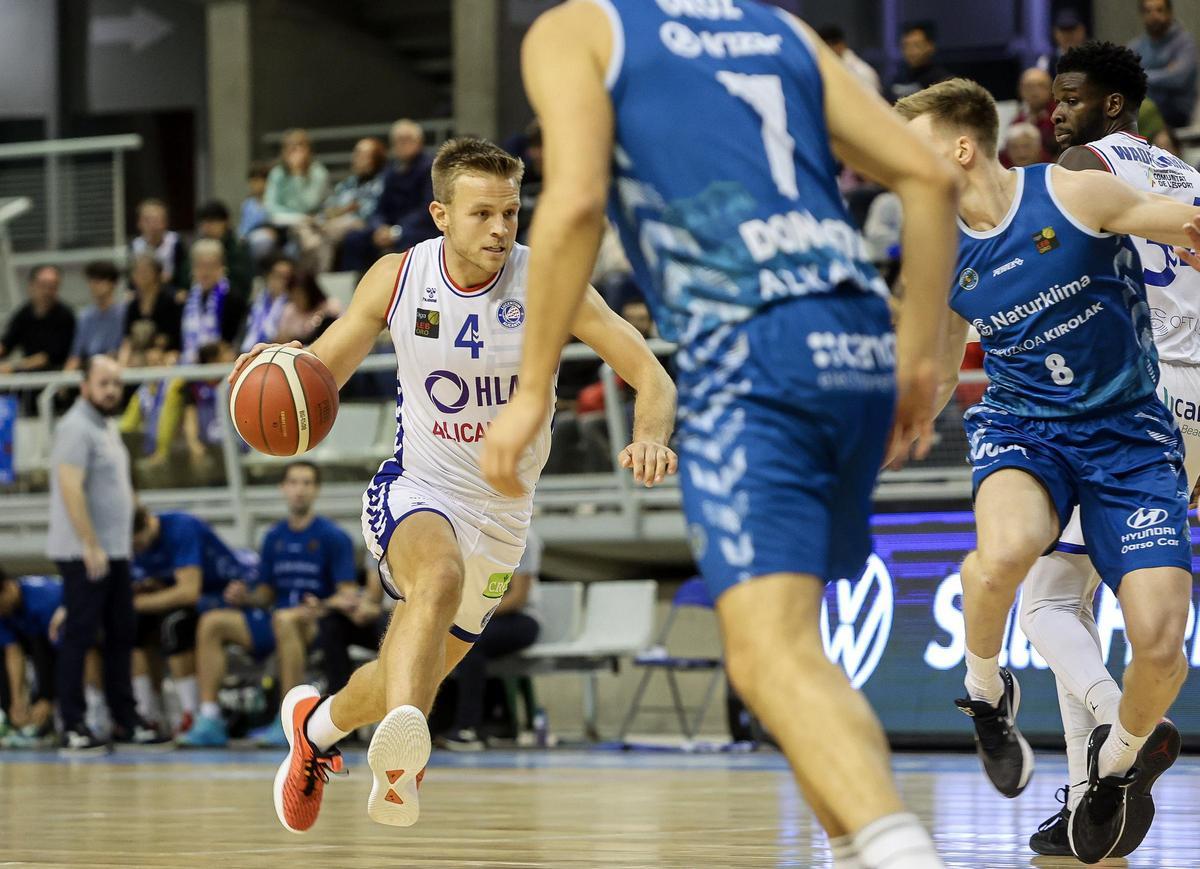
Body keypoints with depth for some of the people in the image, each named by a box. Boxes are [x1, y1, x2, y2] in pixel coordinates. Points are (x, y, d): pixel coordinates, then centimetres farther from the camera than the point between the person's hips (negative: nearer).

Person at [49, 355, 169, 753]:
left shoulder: (108, 427, 17)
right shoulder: (76, 428, -12)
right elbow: (71, 489, -20)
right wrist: (91, 545, -23)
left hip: (115, 552, 9)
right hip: (84, 554, -9)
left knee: (121, 636, 11)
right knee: (79, 637, -6)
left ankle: (125, 721, 16)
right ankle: (73, 727, -4)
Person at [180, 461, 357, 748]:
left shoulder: (333, 537, -2)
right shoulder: (274, 537, 15)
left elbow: (348, 595, -9)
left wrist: (321, 607, -28)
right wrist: (245, 597, -2)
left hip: (317, 626, -6)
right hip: (277, 624, 6)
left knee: (284, 619, -39)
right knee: (211, 622, -12)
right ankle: (209, 720, -18)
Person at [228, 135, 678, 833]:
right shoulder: (397, 279, -9)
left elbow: (652, 376, -17)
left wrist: (650, 436, -39)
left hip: (501, 512, 2)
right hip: (415, 490, -2)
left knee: (412, 678, 15)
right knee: (440, 576, -38)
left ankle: (317, 723, 47)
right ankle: (402, 749, -55)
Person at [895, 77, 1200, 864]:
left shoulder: (1074, 195, -12)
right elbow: (936, 378, 17)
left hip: (1129, 430, -2)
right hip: (1023, 423, 2)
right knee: (1004, 550, -36)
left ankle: (1116, 760, 18)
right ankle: (987, 690, -4)